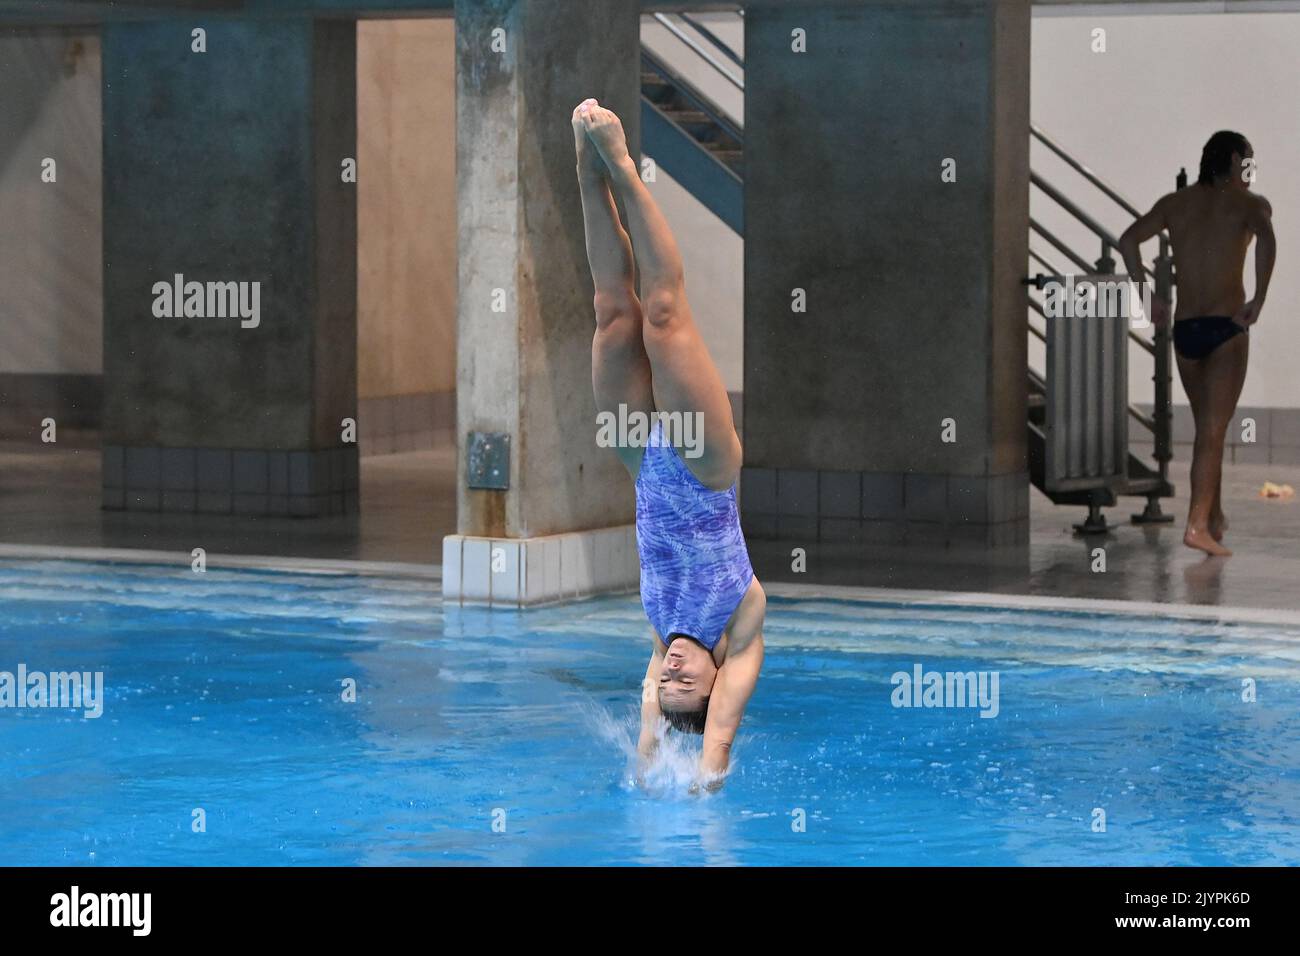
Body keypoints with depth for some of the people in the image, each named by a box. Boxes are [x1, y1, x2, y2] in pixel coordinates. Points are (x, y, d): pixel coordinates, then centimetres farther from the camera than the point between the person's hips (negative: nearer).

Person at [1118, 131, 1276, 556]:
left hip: (1184, 330, 5)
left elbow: (1128, 241, 4)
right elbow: (1266, 239, -21)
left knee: (1207, 428, 20)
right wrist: (1258, 300, -17)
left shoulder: (1176, 203, 14)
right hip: (1227, 329, -5)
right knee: (1213, 431, -7)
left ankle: (1214, 517, 28)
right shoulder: (1248, 202, 1)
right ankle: (1198, 525, -16)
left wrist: (1147, 298, 6)